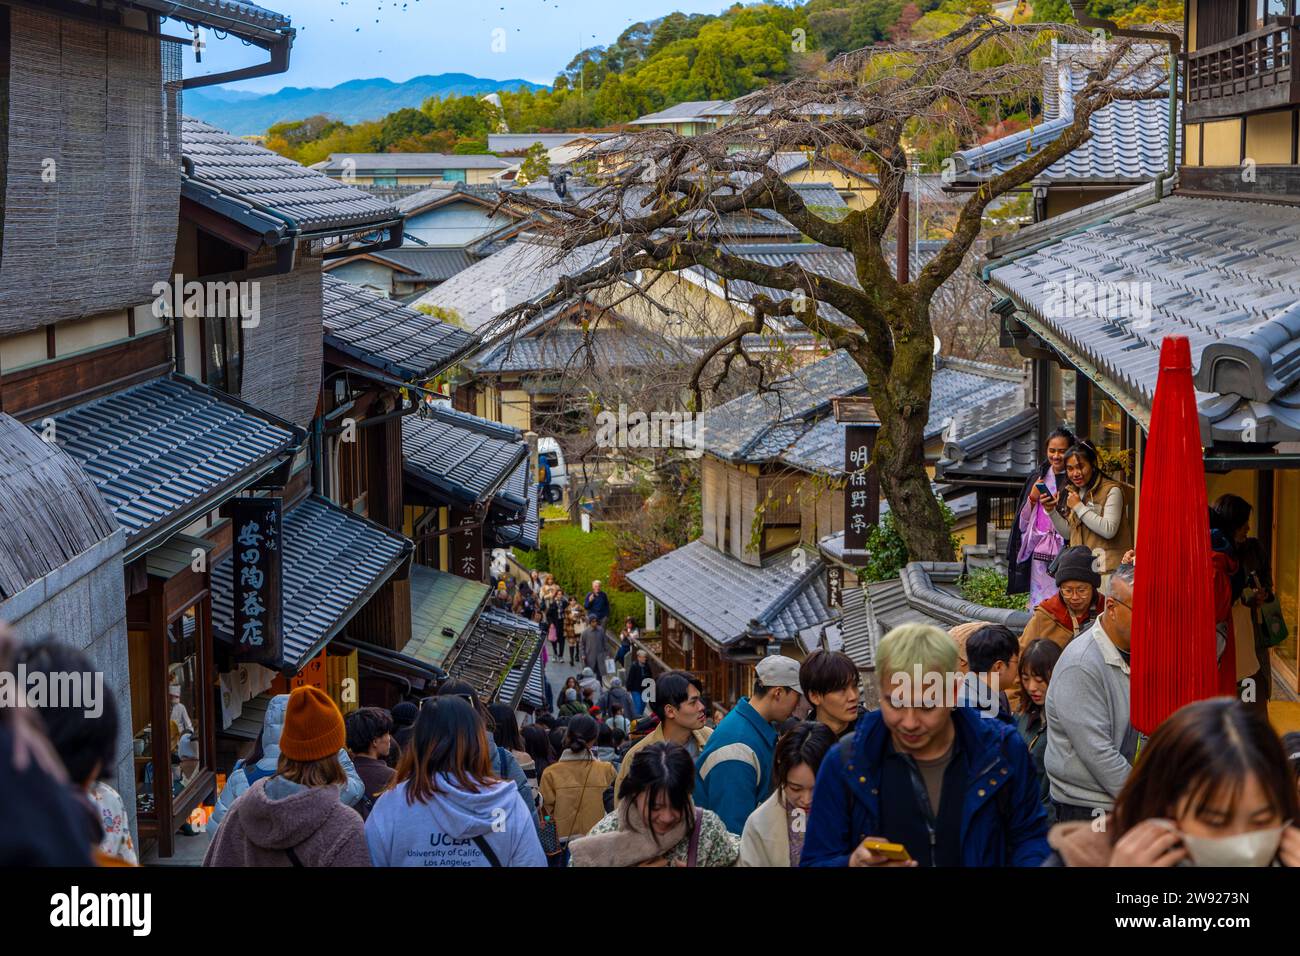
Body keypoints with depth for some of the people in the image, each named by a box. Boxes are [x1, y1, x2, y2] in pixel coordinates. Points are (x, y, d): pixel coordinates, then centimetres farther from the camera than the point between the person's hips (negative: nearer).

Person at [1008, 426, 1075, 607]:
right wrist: (1033, 498, 0)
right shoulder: (1038, 478, 14)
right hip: (1039, 553, 4)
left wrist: (1057, 506, -15)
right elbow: (1023, 522, 15)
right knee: (1039, 607, 2)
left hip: (1066, 553, -4)